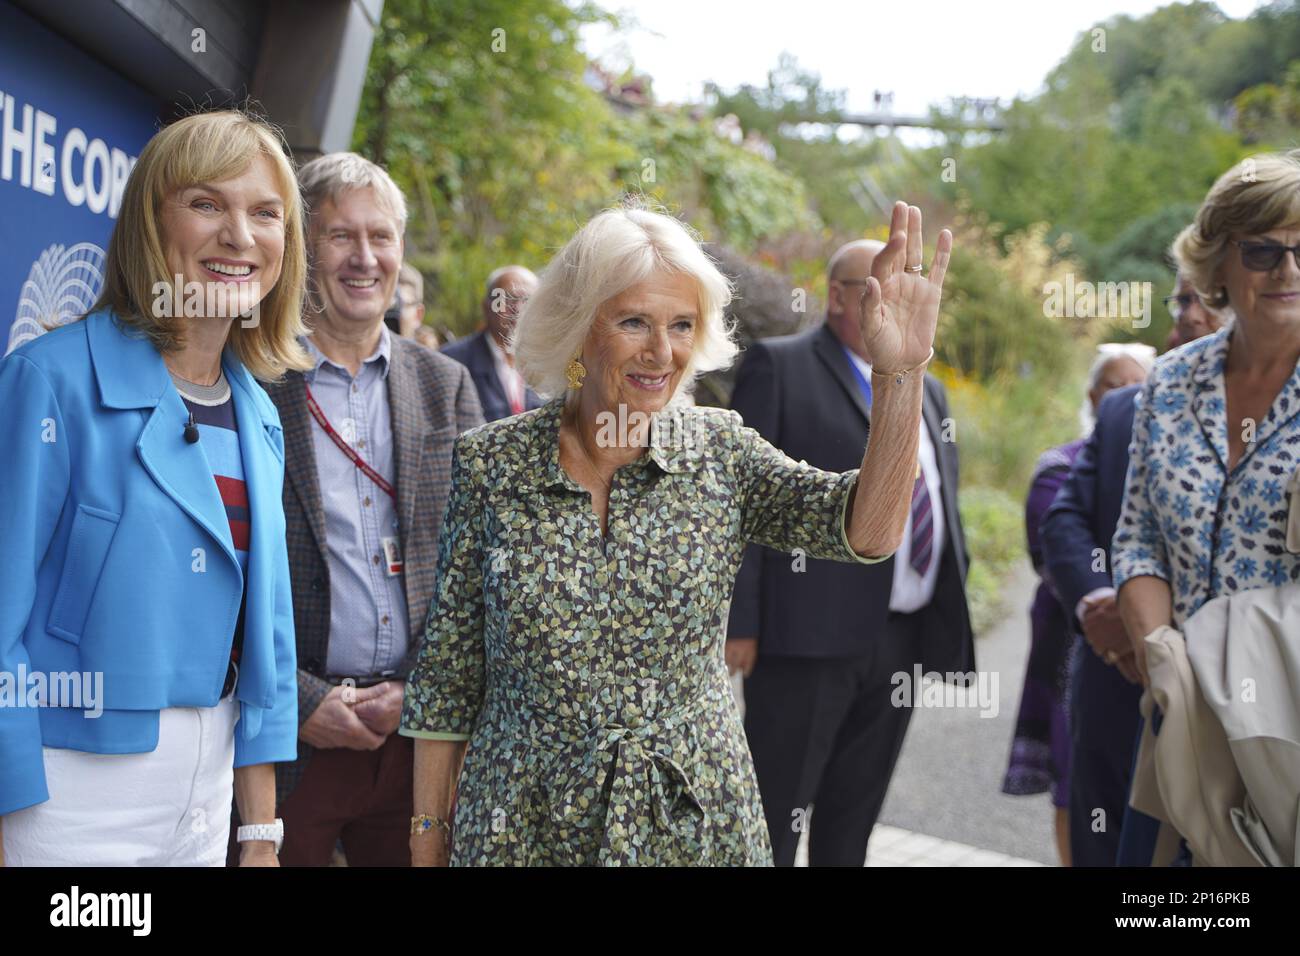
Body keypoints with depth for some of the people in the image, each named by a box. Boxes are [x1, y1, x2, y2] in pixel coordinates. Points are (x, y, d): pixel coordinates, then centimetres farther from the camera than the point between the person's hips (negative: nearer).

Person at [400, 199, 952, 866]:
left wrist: (900, 371, -31)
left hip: (694, 817, 1)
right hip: (524, 826, -1)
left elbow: (867, 530, -19)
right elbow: (448, 667, -1)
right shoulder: (491, 463, -6)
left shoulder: (720, 451, -4)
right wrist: (427, 835, 1)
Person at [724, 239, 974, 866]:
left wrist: (953, 617, 13)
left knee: (852, 821, 15)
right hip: (810, 633, -6)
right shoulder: (778, 366, -3)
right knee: (773, 815, 0)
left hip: (905, 642, 7)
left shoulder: (926, 392, 19)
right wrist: (738, 623, -15)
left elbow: (945, 509, 22)